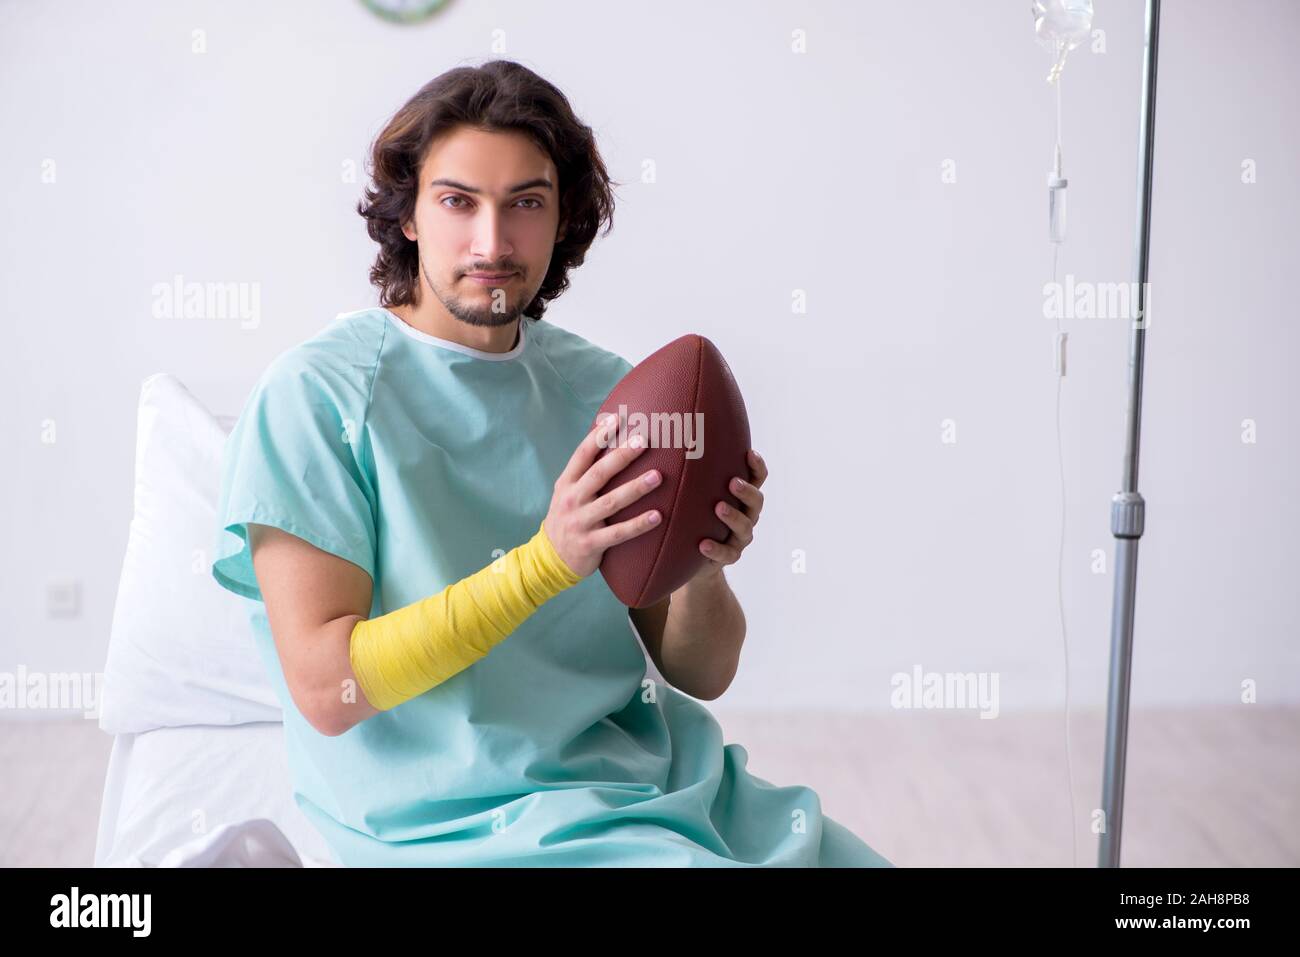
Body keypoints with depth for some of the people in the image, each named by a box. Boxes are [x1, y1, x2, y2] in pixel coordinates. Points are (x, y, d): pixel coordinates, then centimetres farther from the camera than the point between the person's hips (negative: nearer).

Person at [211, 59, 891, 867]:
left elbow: (700, 674, 7)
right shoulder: (310, 396, -8)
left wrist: (702, 568, -16)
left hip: (640, 770, 5)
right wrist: (548, 562, -23)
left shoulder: (604, 389, 7)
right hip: (456, 820, -5)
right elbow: (325, 689, -15)